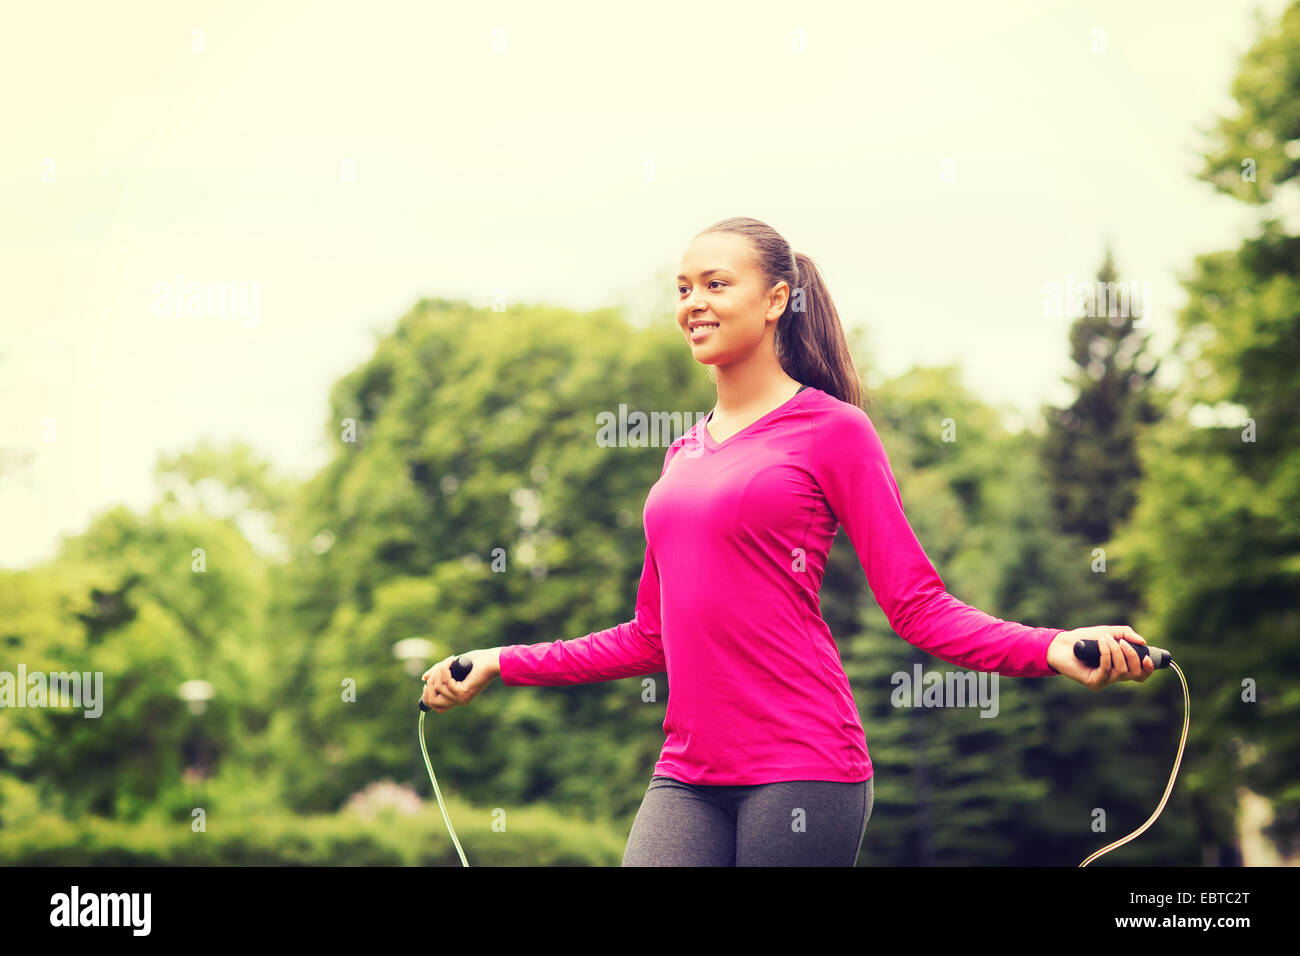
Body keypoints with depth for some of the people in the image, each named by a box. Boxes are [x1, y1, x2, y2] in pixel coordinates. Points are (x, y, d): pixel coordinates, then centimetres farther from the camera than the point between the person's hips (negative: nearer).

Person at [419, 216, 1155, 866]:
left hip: (802, 771, -5)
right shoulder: (686, 454, 16)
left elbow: (918, 605, -4)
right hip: (687, 778, 5)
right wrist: (498, 665, 26)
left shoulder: (833, 430, 0)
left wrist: (1051, 649, -19)